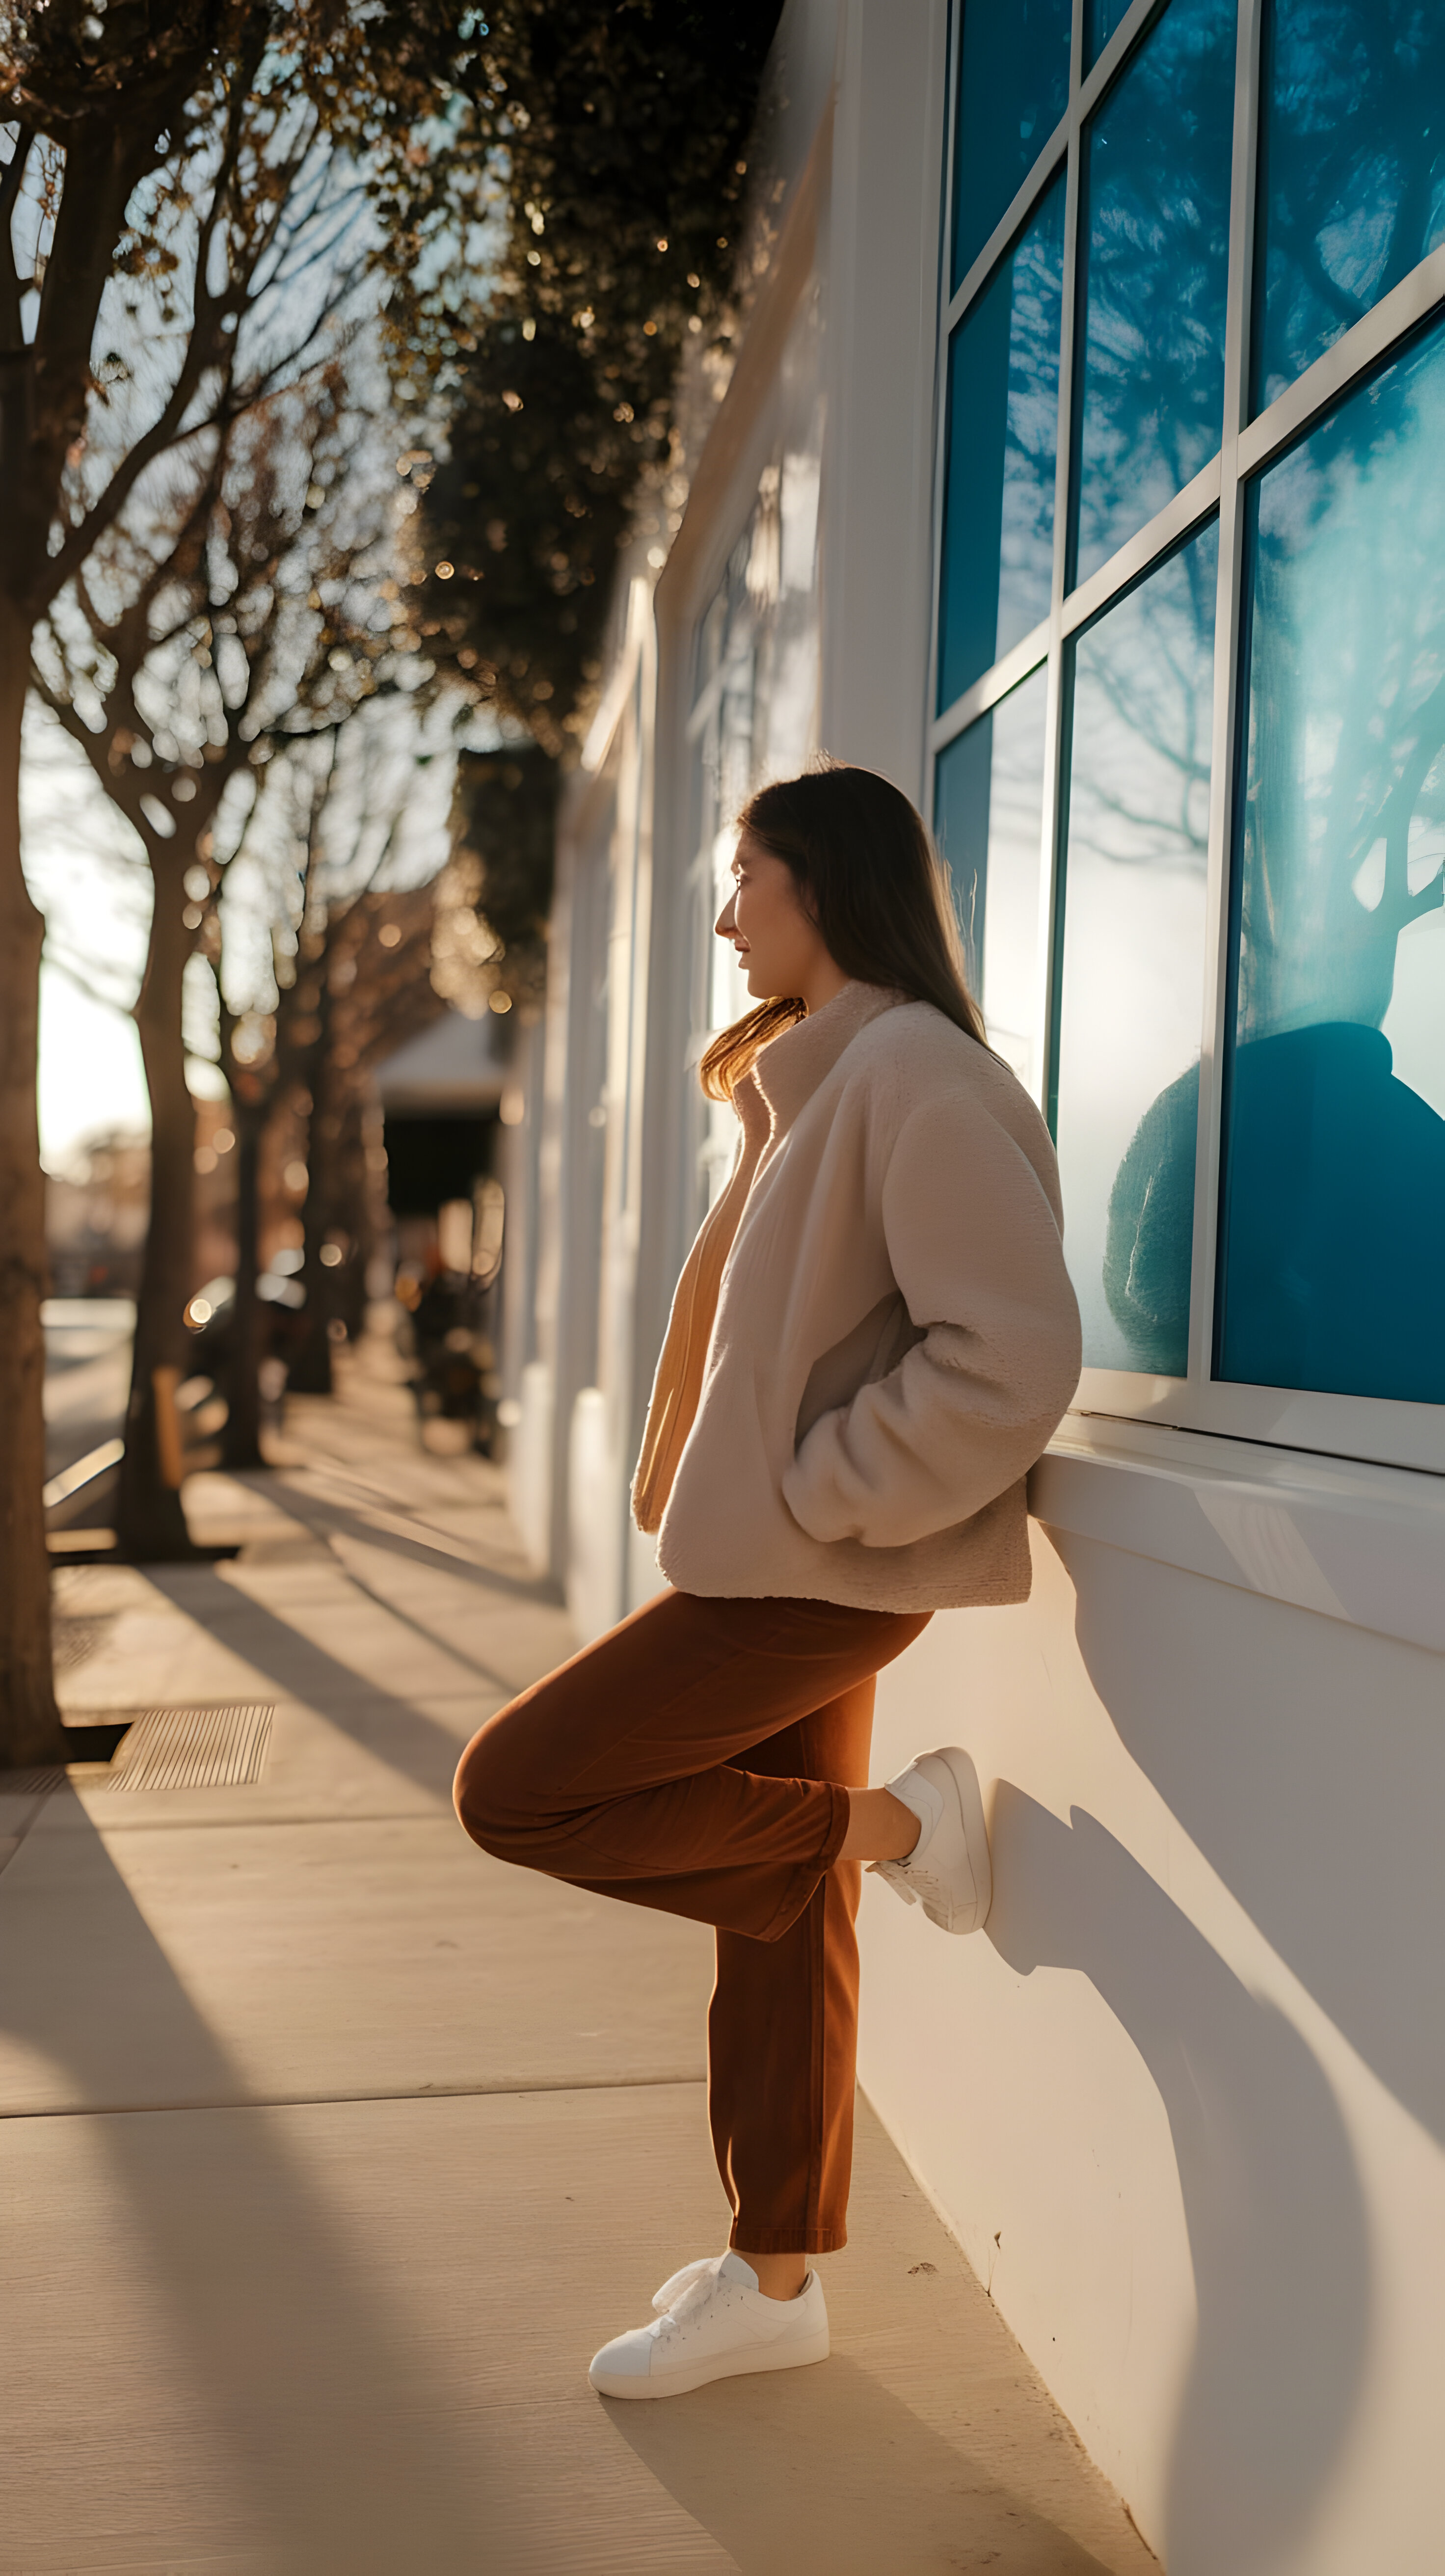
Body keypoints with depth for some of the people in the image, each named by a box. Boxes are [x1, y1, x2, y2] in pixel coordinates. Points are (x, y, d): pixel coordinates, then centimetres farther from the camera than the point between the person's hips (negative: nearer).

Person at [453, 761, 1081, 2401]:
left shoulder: (916, 1073, -17)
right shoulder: (814, 1078, 15)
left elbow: (1013, 1361, -25)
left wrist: (815, 1495, -18)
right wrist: (699, 1478, 11)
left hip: (822, 1573, -9)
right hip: (783, 1565, 9)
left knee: (513, 1789, -6)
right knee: (780, 1921, 14)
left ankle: (893, 1822, 3)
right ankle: (773, 2283, 27)